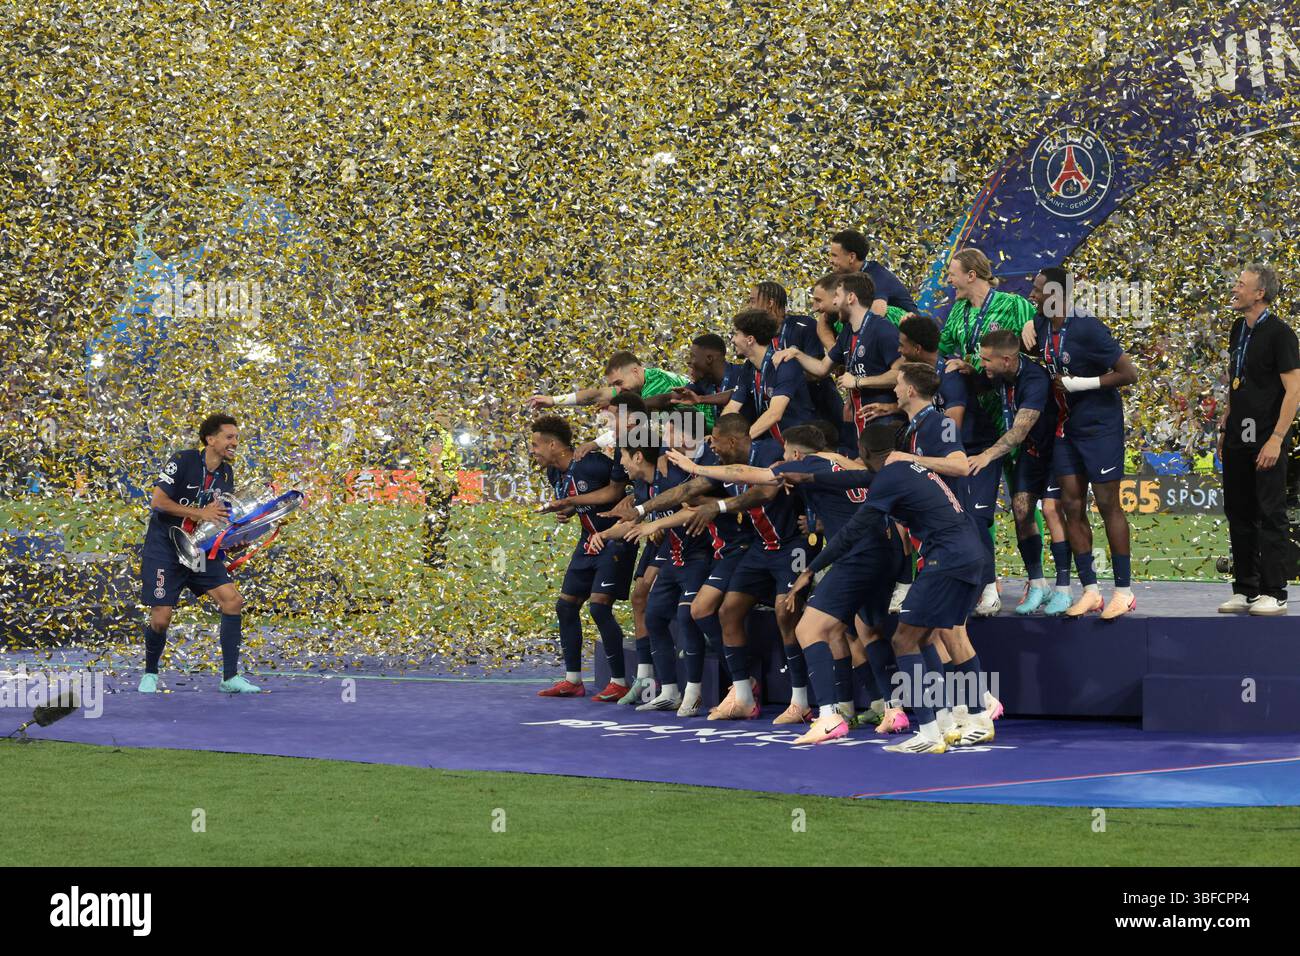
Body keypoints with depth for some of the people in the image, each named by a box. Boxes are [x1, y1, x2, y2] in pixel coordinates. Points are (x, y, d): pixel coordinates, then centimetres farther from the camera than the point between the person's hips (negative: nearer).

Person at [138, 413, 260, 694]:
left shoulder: (226, 473, 6)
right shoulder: (183, 461, -13)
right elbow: (158, 501, -19)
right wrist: (199, 513, -22)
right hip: (164, 549, -6)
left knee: (232, 599, -12)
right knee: (161, 618, -9)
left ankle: (230, 677, -8)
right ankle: (150, 673, 19)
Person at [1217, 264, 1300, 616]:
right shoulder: (1239, 329, 12)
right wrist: (1225, 425, 16)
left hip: (1266, 439, -8)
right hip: (1238, 439, 8)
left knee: (1270, 514, -4)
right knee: (1239, 514, 11)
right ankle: (1246, 590, 18)